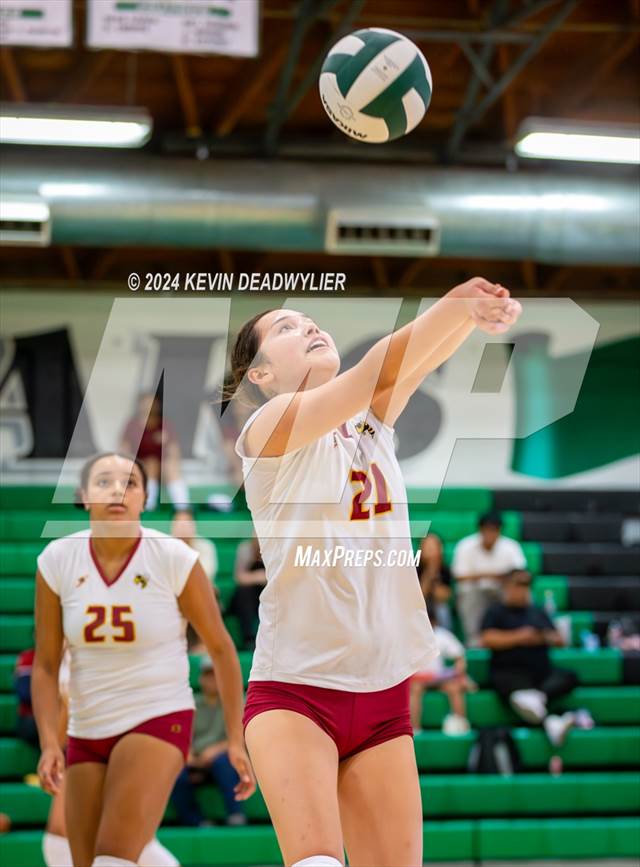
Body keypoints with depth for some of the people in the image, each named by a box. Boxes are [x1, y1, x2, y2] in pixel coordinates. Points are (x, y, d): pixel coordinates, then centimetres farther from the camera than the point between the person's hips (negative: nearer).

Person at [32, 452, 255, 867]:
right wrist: (49, 742, -11)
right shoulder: (57, 561, -3)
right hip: (86, 730, 4)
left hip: (159, 720, -4)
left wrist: (236, 740, -3)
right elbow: (46, 665, 2)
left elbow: (221, 648, -1)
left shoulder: (174, 558, -10)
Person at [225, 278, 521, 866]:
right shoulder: (268, 428, -6)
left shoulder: (373, 421, 12)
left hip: (384, 695, 5)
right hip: (294, 689, -5)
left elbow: (419, 360, -7)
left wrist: (475, 317, -27)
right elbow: (376, 374, -20)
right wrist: (457, 304, -31)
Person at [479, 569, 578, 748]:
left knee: (570, 677, -25)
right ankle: (550, 722, -64)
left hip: (542, 673, 5)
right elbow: (487, 639, -3)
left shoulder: (538, 612, 28)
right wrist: (518, 637, -5)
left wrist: (542, 638, -1)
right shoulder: (496, 612, 14)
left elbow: (559, 640, 21)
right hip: (509, 672, -5)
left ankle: (537, 696, -53)